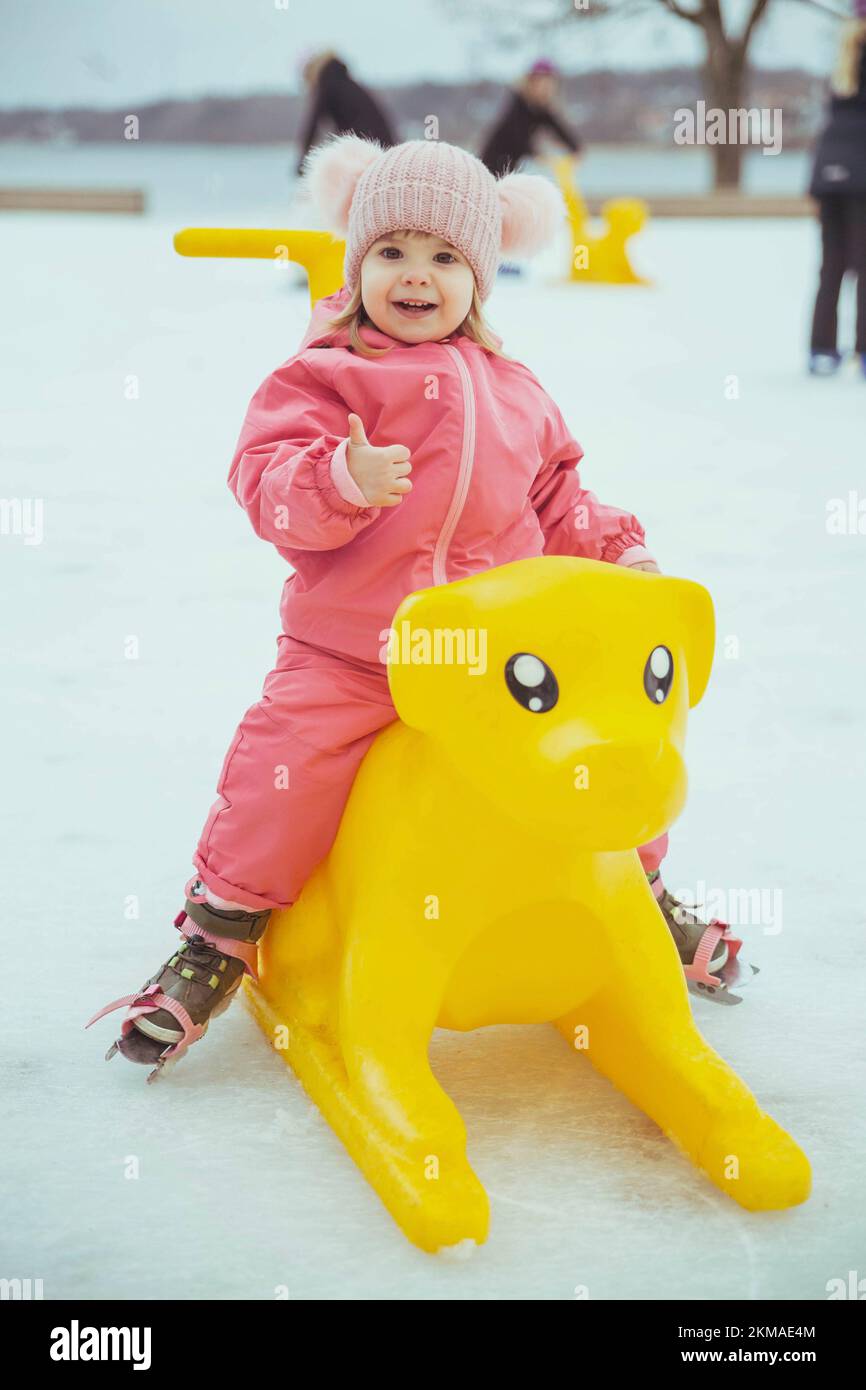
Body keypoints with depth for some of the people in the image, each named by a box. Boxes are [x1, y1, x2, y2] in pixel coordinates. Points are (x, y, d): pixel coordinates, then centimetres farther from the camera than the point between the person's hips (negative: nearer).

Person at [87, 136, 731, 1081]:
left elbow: (556, 497, 23)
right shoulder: (325, 374, -2)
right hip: (349, 654, -4)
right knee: (284, 770, -18)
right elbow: (266, 474, -14)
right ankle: (218, 939, 5)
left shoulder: (512, 392, 14)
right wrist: (342, 481, -32)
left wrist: (614, 547, 8)